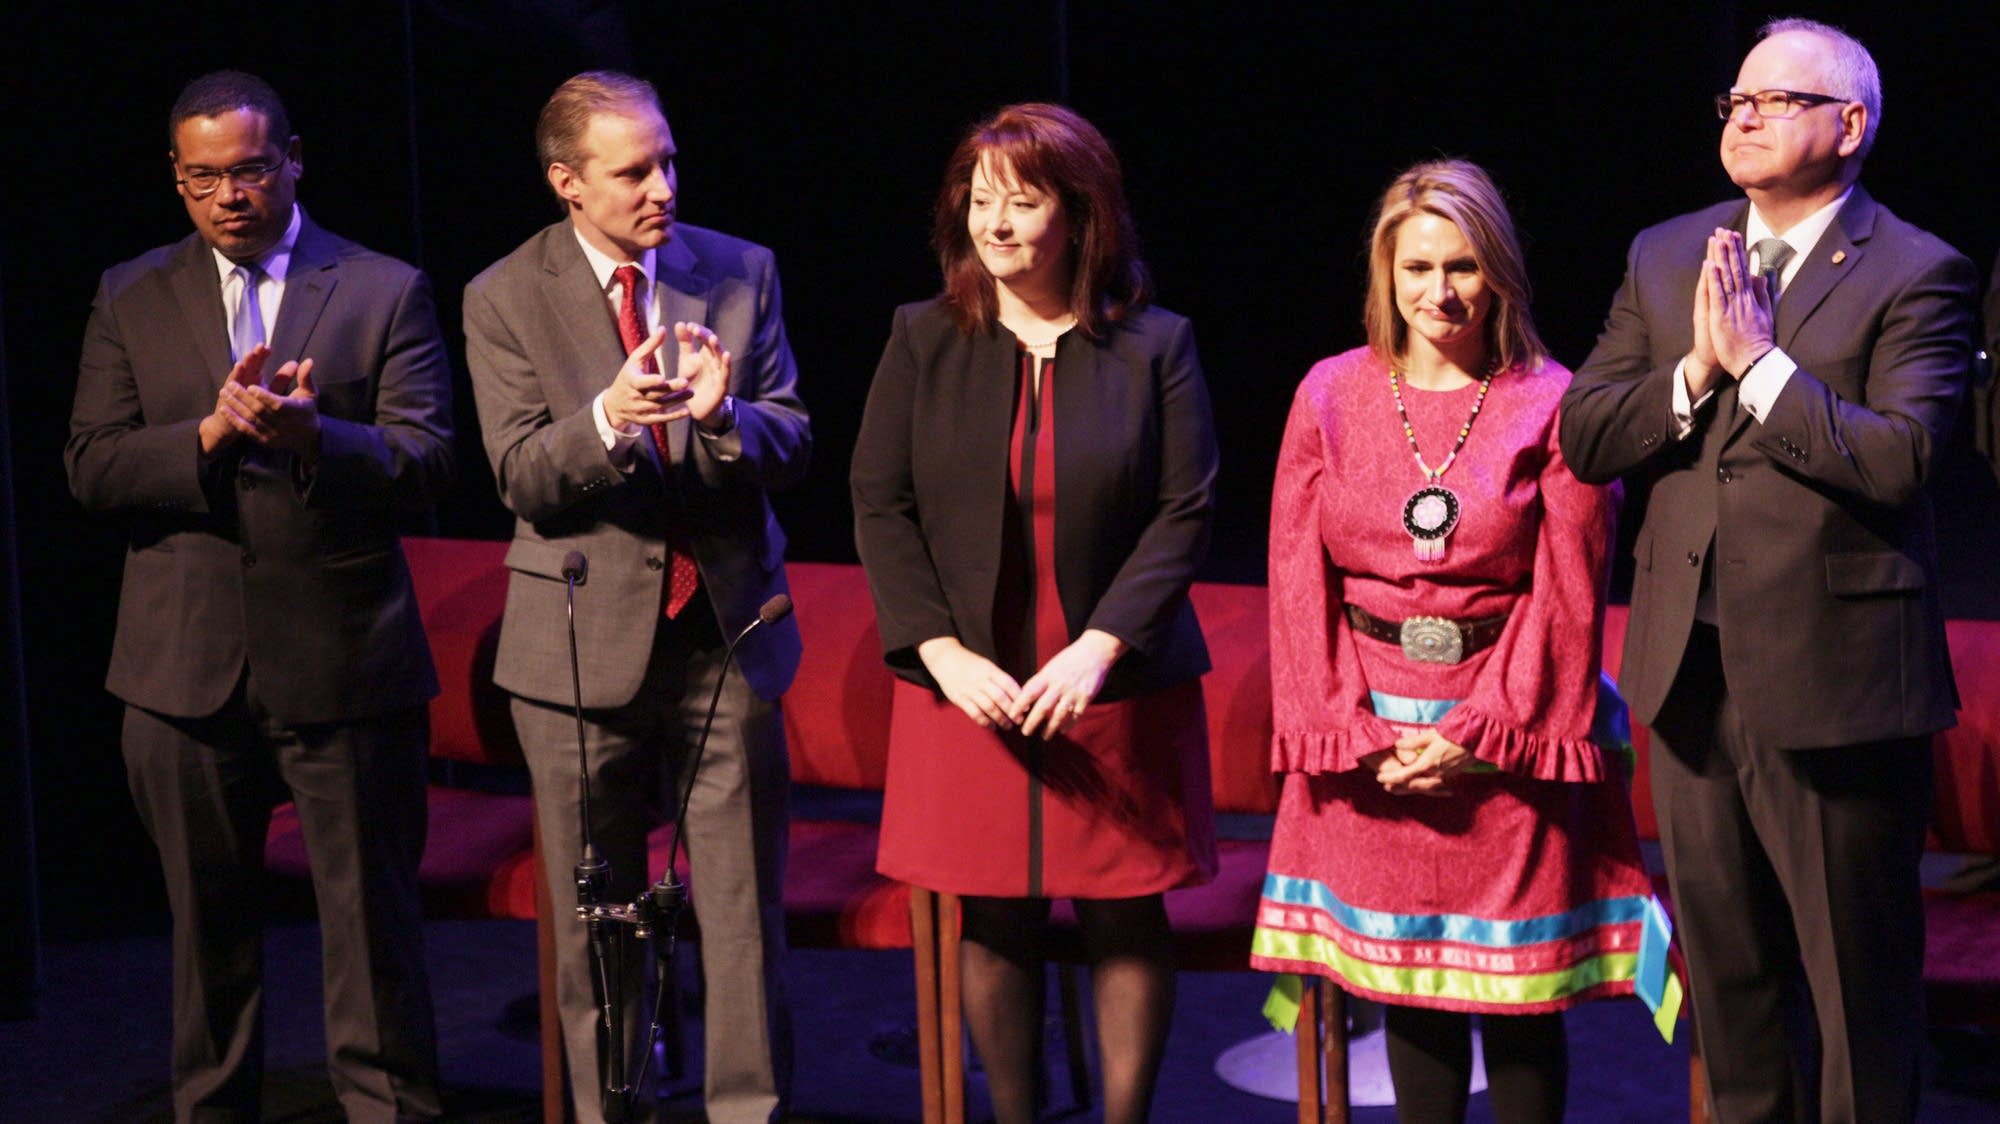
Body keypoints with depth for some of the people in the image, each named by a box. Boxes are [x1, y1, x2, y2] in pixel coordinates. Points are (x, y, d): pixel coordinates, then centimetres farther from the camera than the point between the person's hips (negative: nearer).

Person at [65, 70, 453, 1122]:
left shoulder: (387, 292, 0)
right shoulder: (130, 298, 7)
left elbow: (425, 461, -8)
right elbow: (92, 465, -1)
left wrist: (314, 434, -26)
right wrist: (209, 433, -18)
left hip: (343, 664, -2)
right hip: (186, 668, 2)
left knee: (373, 927, 4)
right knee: (207, 928, 16)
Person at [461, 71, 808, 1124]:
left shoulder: (742, 272, 2)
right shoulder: (505, 298, -4)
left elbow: (792, 446, 1)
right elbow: (524, 482, -8)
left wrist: (726, 416, -22)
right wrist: (606, 418, -28)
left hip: (726, 633, 1)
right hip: (585, 640, -1)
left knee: (745, 910, 6)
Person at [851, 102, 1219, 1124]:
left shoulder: (1153, 345, -1)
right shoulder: (923, 340, 3)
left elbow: (1185, 511, -5)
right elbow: (879, 505, 1)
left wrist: (1101, 646, -16)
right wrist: (945, 653, -10)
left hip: (1117, 686, -1)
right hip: (970, 688, 1)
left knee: (1125, 917, 5)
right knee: (993, 921, 8)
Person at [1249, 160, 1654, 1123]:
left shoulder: (1550, 404, -2)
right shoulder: (1330, 396, 6)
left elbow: (1569, 591, -6)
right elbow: (1299, 576, 4)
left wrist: (1484, 734, -11)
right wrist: (1349, 730, -5)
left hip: (1506, 735, -2)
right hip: (1373, 742, 3)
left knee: (1518, 985, 3)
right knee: (1404, 979, 10)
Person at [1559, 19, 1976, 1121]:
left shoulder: (1917, 275, -7)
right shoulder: (1663, 257, 10)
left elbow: (1896, 456, -21)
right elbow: (1583, 435, 2)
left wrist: (1759, 358, -18)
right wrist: (1696, 369, -13)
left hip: (1835, 680, -5)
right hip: (1691, 671, 5)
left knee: (1861, 978, 7)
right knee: (1724, 969, 17)